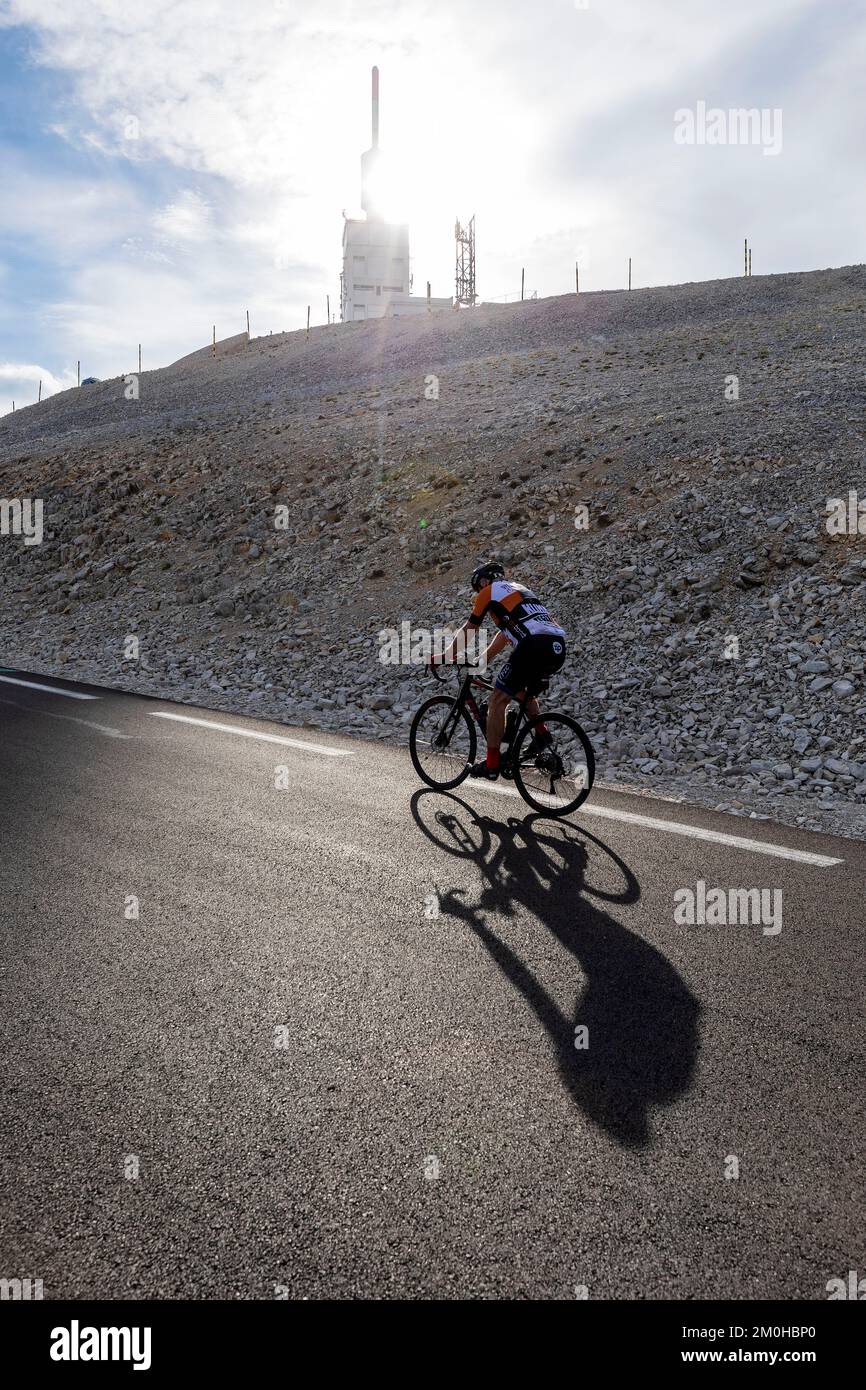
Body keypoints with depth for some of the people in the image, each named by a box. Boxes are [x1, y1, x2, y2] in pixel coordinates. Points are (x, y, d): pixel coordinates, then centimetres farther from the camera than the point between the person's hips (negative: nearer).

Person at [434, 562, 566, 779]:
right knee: (521, 688, 32)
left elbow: (466, 631, 18)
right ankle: (541, 733, 15)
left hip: (535, 646, -8)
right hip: (558, 649, 8)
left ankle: (491, 764, 4)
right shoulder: (519, 590, 35)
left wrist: (445, 657, 30)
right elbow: (504, 635, 40)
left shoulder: (489, 592, 13)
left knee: (498, 700, 3)